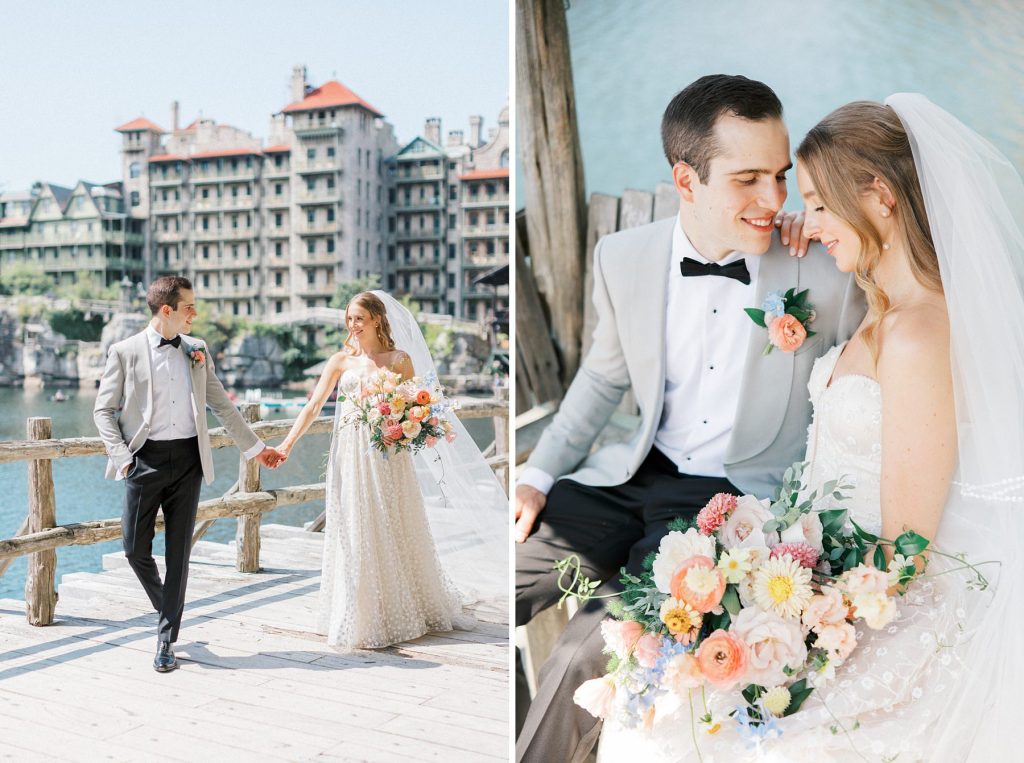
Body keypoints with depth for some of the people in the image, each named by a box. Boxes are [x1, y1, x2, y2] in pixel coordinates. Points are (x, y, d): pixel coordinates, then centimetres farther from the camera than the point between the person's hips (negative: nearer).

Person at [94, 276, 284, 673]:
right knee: (135, 548, -1)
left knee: (179, 551, 3)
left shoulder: (197, 351, 9)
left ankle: (167, 639, 12)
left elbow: (222, 405, 15)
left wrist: (255, 447, 15)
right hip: (147, 459, -2)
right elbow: (103, 410, 1)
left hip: (188, 459, 2)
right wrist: (122, 457, -10)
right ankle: (166, 610, 29)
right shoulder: (125, 352, -1)